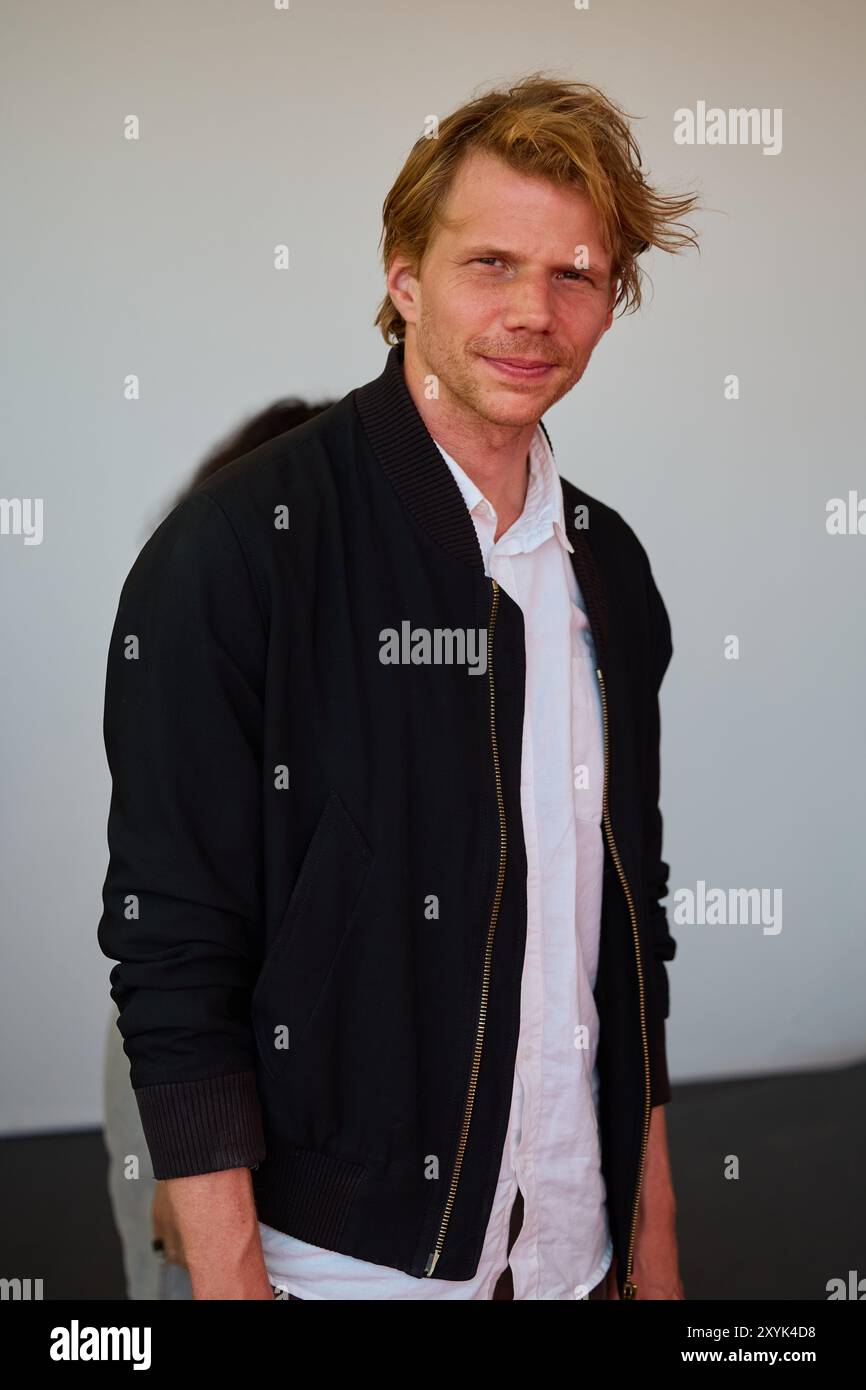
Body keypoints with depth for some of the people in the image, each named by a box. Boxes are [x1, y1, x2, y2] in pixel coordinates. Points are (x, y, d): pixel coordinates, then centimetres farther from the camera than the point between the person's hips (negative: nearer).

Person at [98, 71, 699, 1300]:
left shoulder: (609, 565, 4)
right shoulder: (239, 549, -14)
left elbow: (633, 920, 10)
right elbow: (173, 951, -15)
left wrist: (654, 1229, 10)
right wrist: (229, 1278, -16)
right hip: (339, 1253, -5)